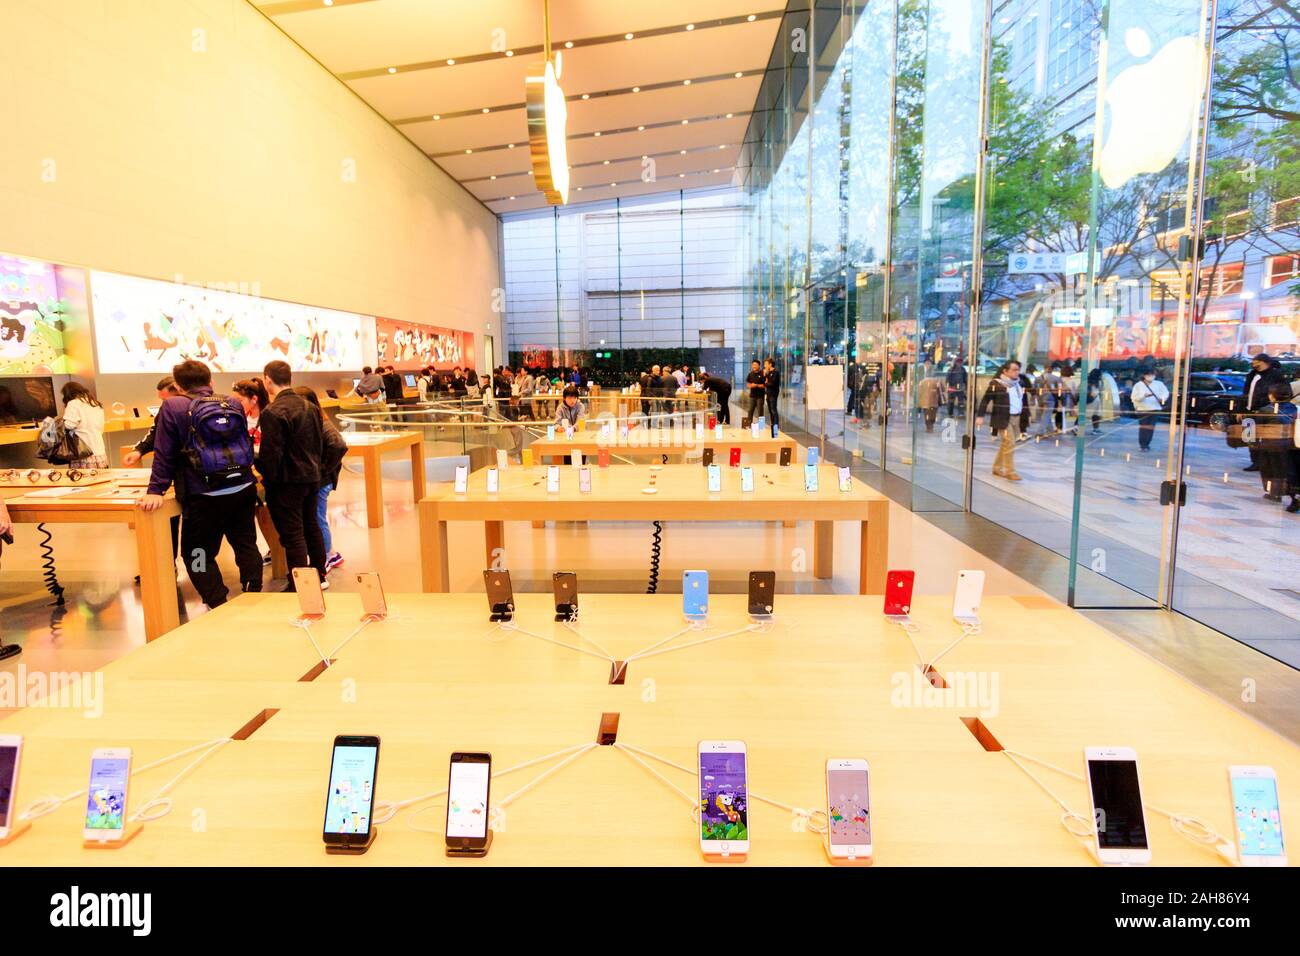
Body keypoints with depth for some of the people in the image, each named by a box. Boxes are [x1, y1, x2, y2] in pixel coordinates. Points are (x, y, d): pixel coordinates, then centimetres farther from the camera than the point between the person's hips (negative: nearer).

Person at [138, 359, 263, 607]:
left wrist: (156, 490, -4)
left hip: (204, 496, -4)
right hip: (243, 490, 5)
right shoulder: (234, 404, 8)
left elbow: (164, 452, -6)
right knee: (246, 545, 16)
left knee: (198, 555, 8)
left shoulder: (172, 407, -3)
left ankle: (220, 609, 5)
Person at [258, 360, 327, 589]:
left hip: (286, 483, -8)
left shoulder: (273, 412, -18)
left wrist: (267, 478, -8)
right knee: (311, 527, 19)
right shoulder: (309, 406, 7)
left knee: (292, 535, -2)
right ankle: (319, 576, 30)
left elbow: (270, 453, -19)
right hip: (311, 476, 8)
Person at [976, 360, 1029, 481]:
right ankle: (1010, 472, -2)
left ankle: (997, 468, 24)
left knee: (1005, 444, 13)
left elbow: (1023, 401, 18)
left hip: (1017, 418, 7)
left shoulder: (1020, 384, 12)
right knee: (1010, 443, -10)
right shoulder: (996, 384, -9)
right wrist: (980, 416, -16)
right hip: (1003, 418, -7)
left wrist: (1026, 416, 17)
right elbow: (985, 400, -10)